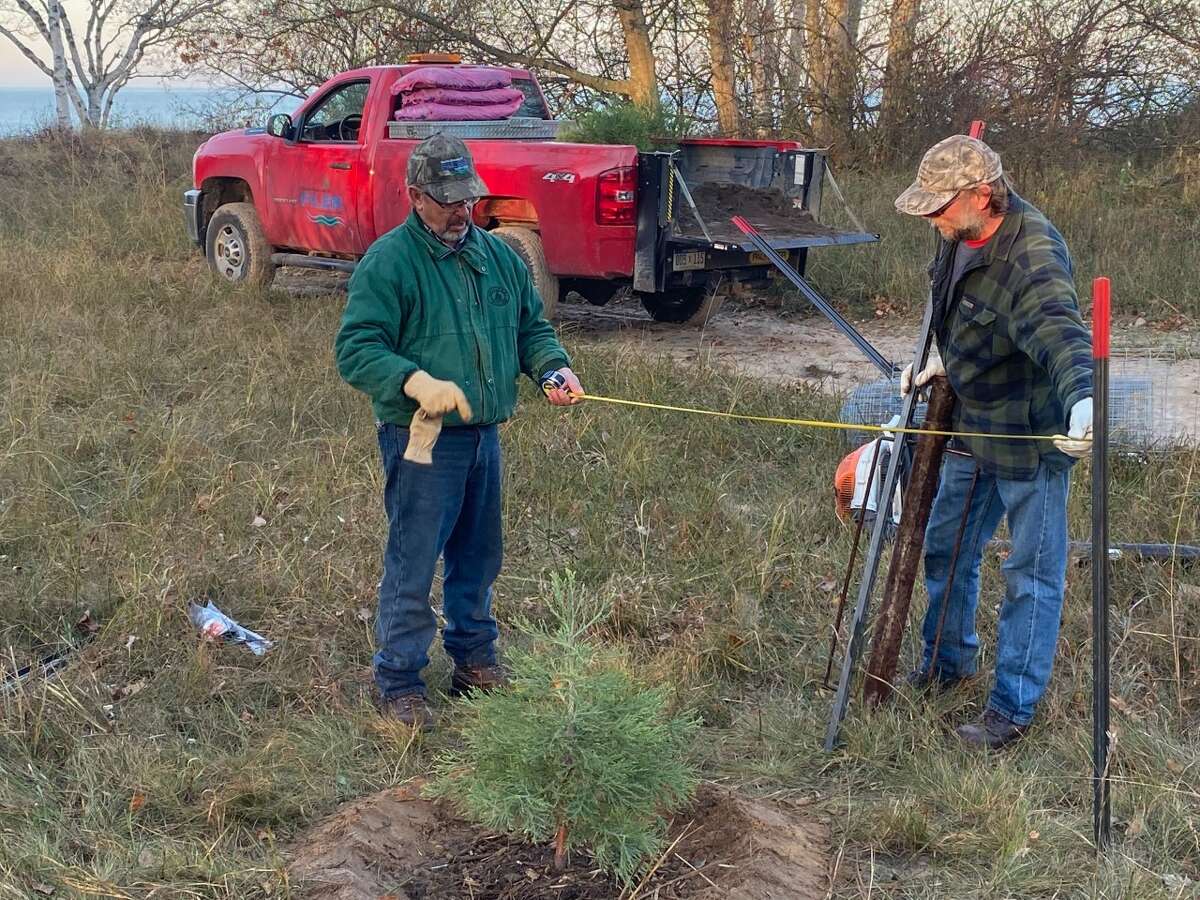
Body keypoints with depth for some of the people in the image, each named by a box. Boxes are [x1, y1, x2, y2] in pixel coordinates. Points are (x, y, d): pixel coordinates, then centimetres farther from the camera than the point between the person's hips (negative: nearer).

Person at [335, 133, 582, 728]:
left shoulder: (497, 255, 10)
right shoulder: (388, 262, -12)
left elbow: (531, 326, 20)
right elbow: (354, 350, -18)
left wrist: (553, 367, -1)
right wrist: (417, 382, -33)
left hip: (484, 435, 7)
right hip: (421, 439, -7)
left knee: (479, 556, 18)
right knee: (413, 564, -2)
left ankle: (475, 659, 34)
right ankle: (399, 682, 10)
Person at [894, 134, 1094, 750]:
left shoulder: (1033, 256, -30)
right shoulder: (958, 235, -3)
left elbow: (1059, 331, -47)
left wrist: (1083, 398, -64)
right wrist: (941, 359, 13)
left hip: (1033, 437, -9)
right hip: (973, 427, 9)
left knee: (1032, 576, 4)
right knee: (945, 548, 22)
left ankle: (1014, 709, 17)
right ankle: (948, 661, 44)